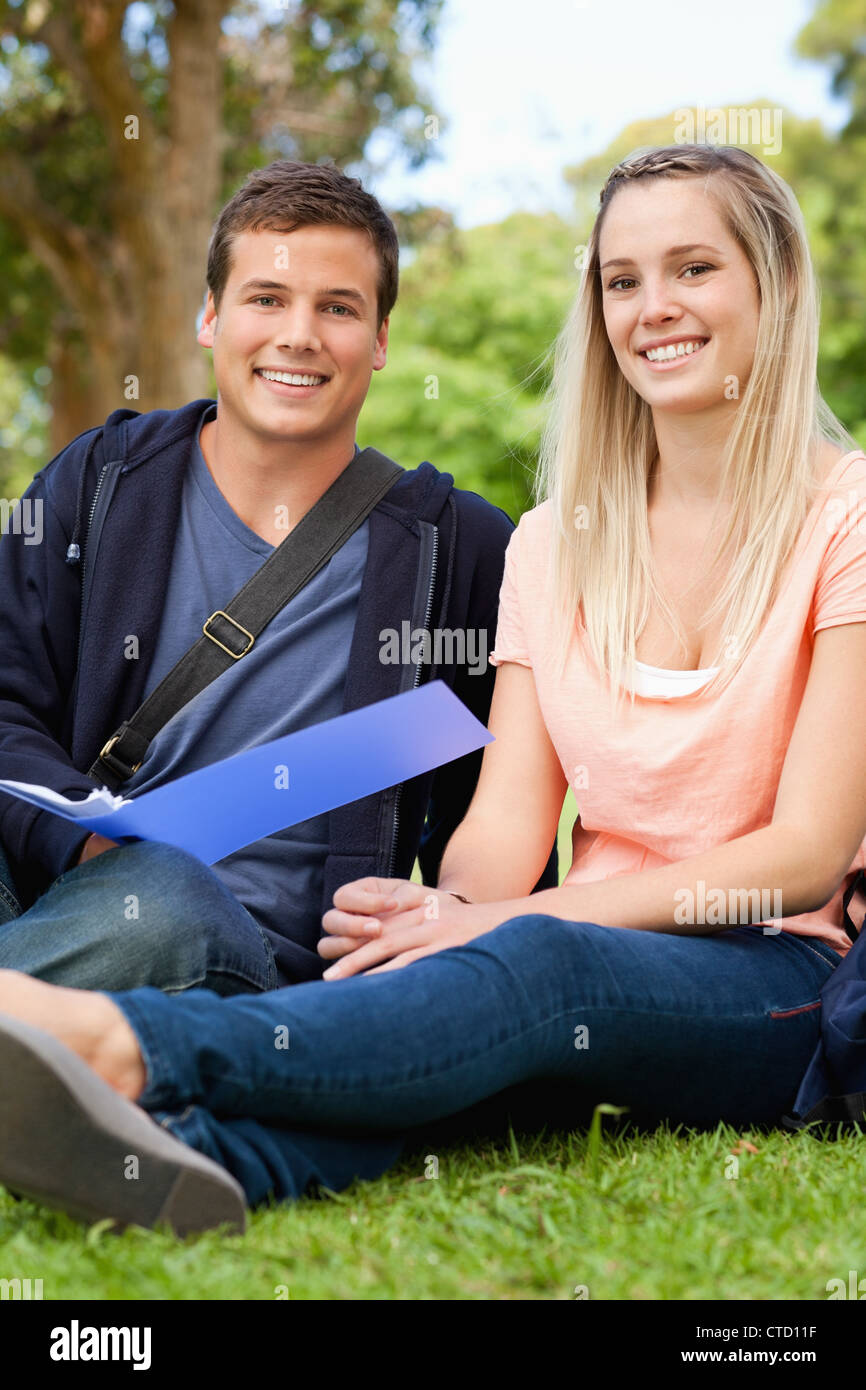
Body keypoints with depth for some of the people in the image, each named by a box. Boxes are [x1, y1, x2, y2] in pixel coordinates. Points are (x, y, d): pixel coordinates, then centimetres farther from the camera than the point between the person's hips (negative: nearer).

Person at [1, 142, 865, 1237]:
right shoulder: (553, 543, 12)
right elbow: (507, 819, 3)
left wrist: (505, 920, -20)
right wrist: (450, 911, -22)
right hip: (598, 963, 4)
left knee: (538, 962, -36)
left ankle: (126, 1044, -54)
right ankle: (200, 1156, -59)